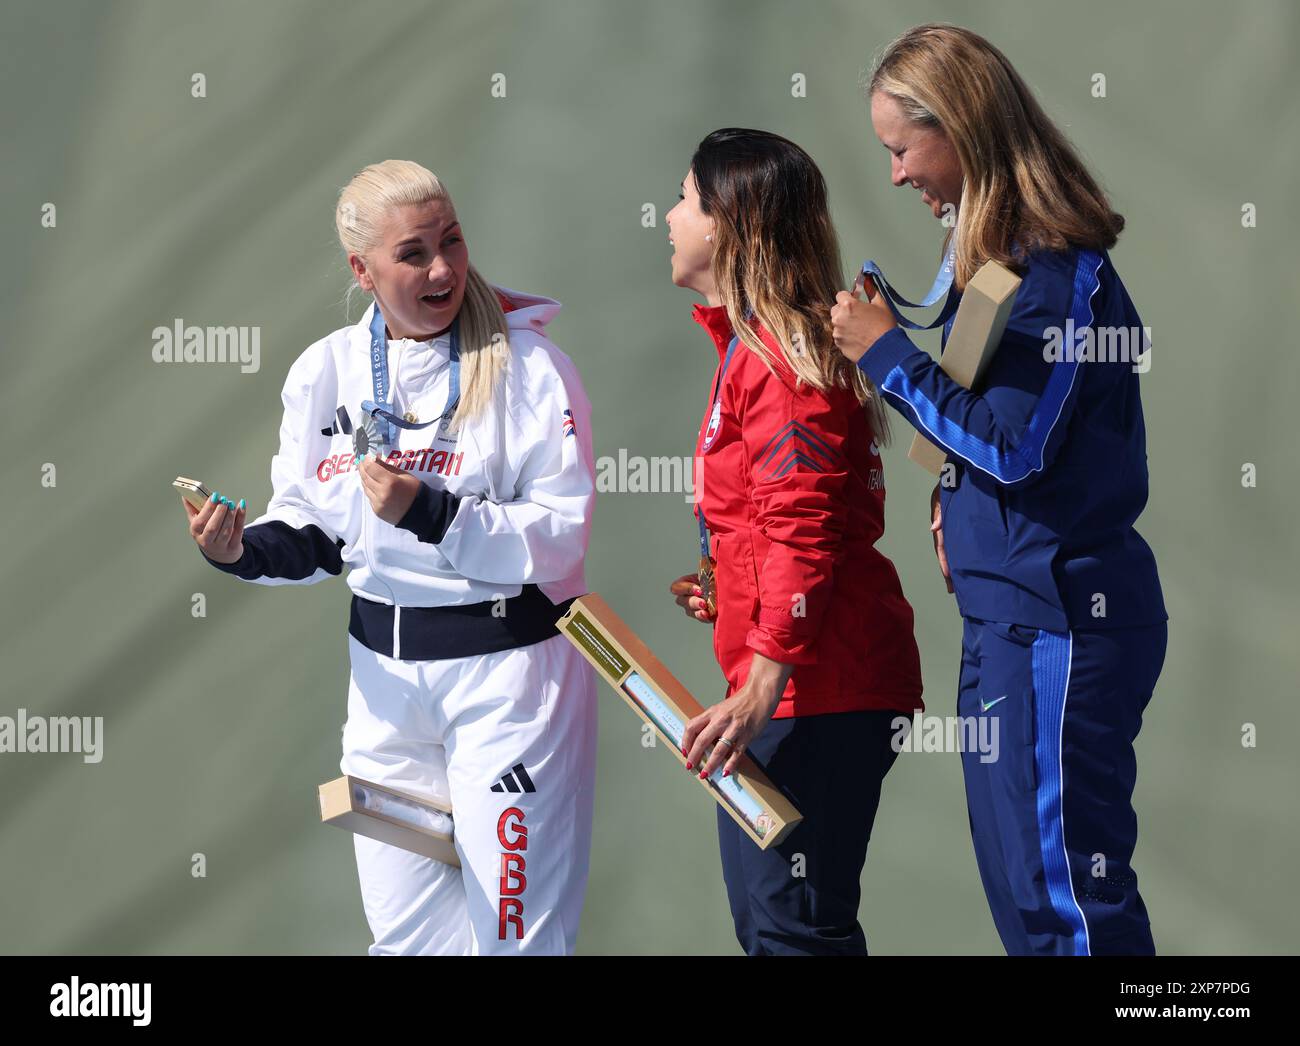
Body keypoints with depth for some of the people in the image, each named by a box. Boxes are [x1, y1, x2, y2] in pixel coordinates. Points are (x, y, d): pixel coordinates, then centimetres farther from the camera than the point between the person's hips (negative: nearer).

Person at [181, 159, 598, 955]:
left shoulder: (526, 365, -11)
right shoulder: (326, 372, 4)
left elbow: (562, 537, -16)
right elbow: (312, 531, 13)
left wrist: (431, 515, -26)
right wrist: (245, 552, -8)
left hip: (508, 662, -5)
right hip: (385, 674, 5)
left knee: (513, 929, 0)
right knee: (404, 929, 13)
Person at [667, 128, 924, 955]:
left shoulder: (780, 359, -14)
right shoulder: (750, 348, 18)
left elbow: (802, 536, -22)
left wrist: (761, 686, -27)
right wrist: (728, 592, 17)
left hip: (816, 691, -11)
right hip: (802, 688, 11)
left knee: (795, 924, -11)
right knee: (763, 918, 15)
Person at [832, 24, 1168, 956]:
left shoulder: (1057, 267, -18)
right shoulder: (993, 245, 10)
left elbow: (1012, 444, -20)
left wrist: (886, 352, -12)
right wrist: (955, 497, 2)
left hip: (1057, 615, -10)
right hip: (1010, 601, 10)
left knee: (1061, 883, -6)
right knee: (1019, 871, 15)